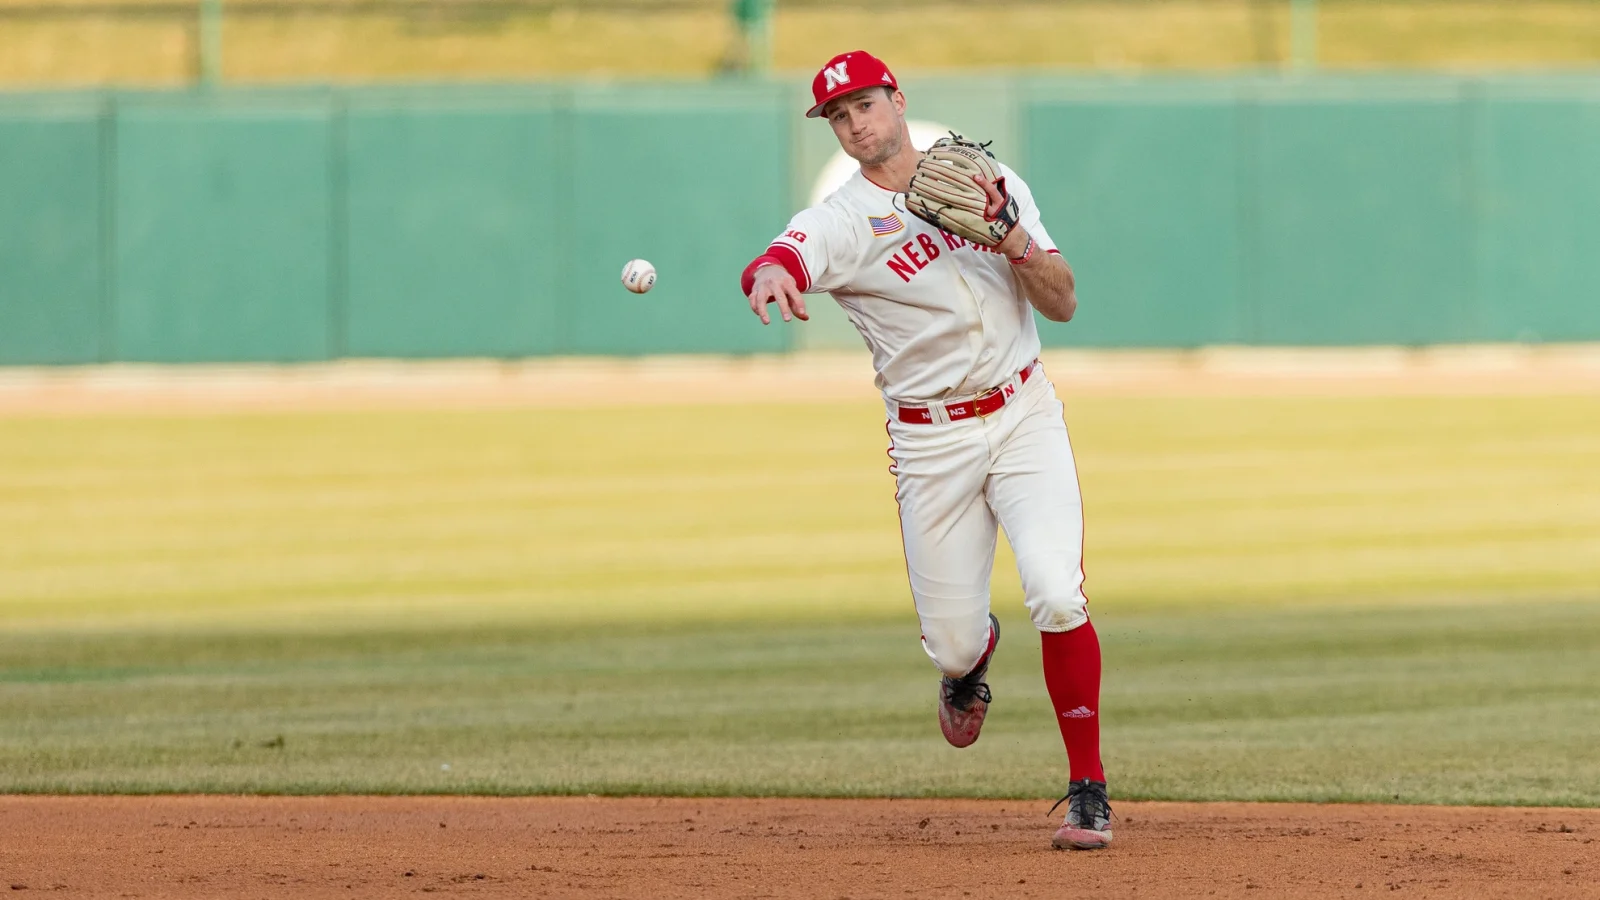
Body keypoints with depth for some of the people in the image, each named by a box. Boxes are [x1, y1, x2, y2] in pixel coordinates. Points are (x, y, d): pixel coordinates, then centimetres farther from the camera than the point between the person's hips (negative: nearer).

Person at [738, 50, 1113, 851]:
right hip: (932, 444, 0)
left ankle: (1088, 789, -8)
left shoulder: (994, 185, 5)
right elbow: (775, 263, -28)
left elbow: (1062, 304, 3)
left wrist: (1012, 238, -15)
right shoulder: (840, 221, -5)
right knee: (952, 641, 0)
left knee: (1056, 592, -20)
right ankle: (971, 657, 41)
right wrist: (771, 276, -53)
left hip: (1024, 418, 0)